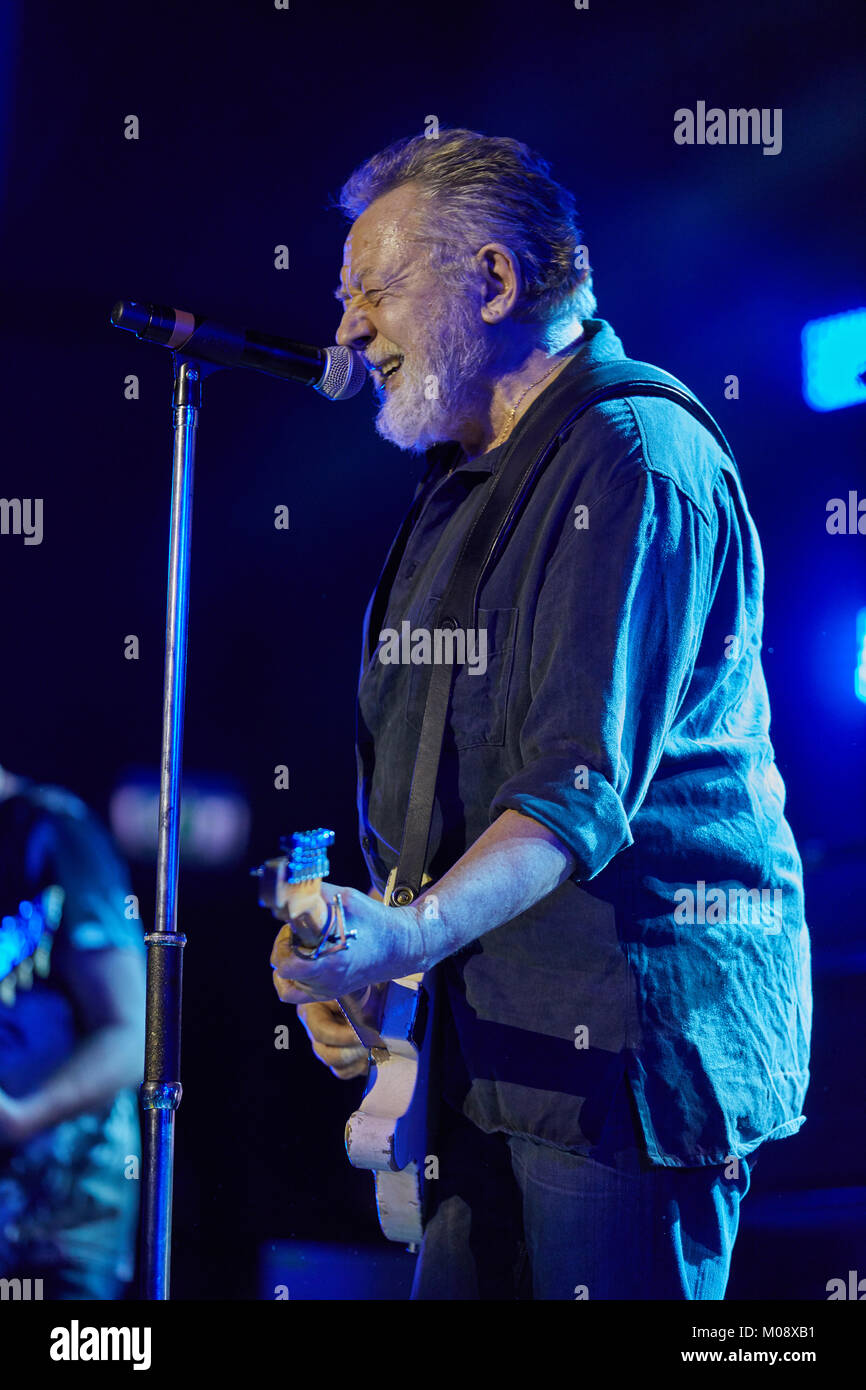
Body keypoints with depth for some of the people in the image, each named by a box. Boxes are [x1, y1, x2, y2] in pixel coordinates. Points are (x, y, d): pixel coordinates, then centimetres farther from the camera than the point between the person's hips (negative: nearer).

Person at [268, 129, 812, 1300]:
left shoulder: (635, 461, -12)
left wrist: (414, 933, -35)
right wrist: (358, 966, 12)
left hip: (632, 1041, -9)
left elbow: (586, 781, -23)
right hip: (504, 1051, 9)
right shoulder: (469, 479, 21)